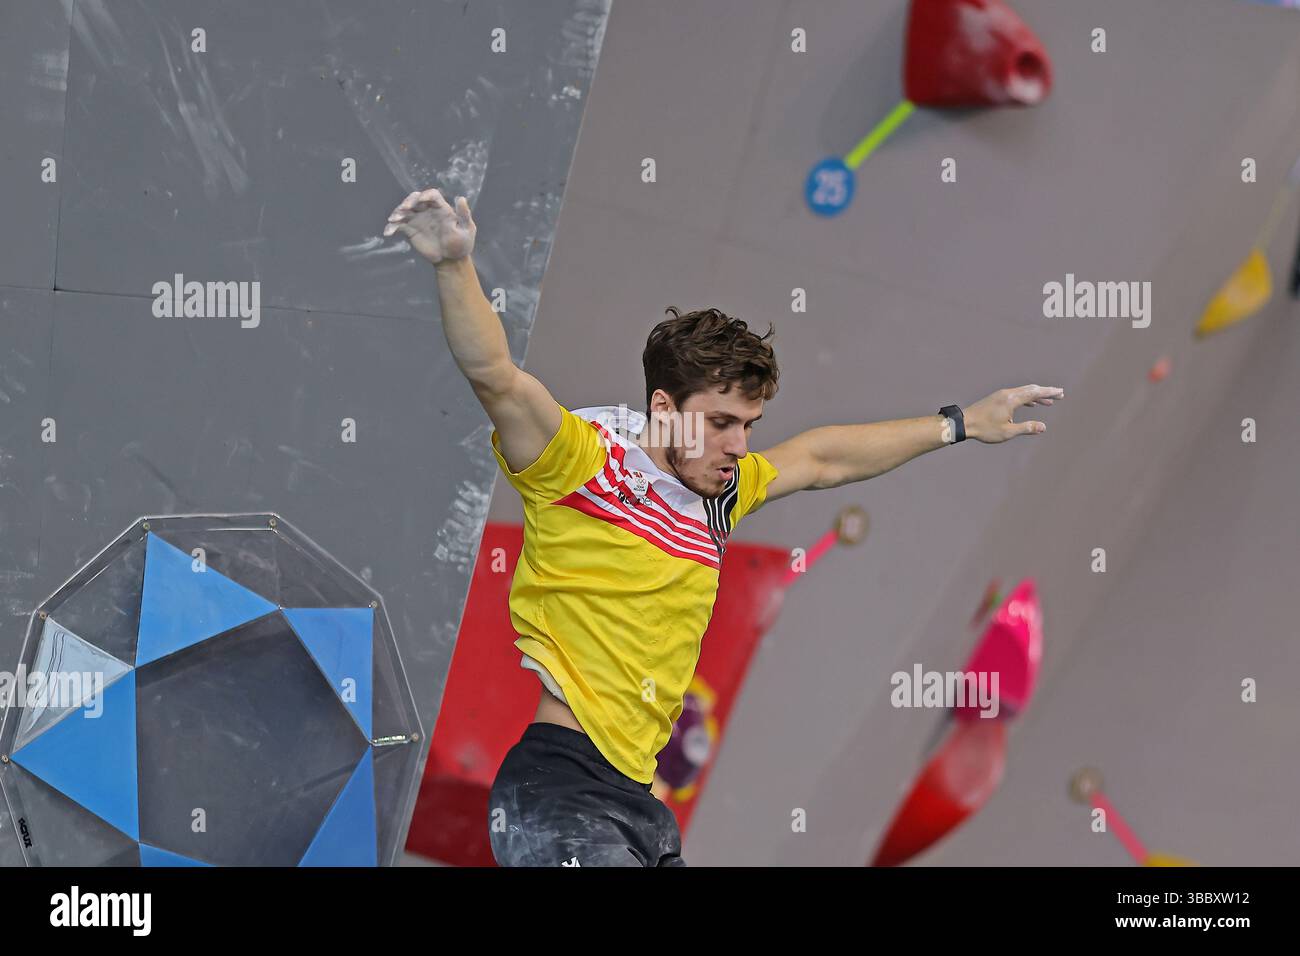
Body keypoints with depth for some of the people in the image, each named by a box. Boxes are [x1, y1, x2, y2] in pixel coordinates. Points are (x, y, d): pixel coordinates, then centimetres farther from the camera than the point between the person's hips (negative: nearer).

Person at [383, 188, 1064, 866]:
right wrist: (455, 266, -37)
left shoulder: (719, 492, 15)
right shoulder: (583, 463, -7)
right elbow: (495, 376, -22)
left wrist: (961, 424, 38)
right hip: (559, 792, -9)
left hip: (639, 801, 9)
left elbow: (821, 459, 31)